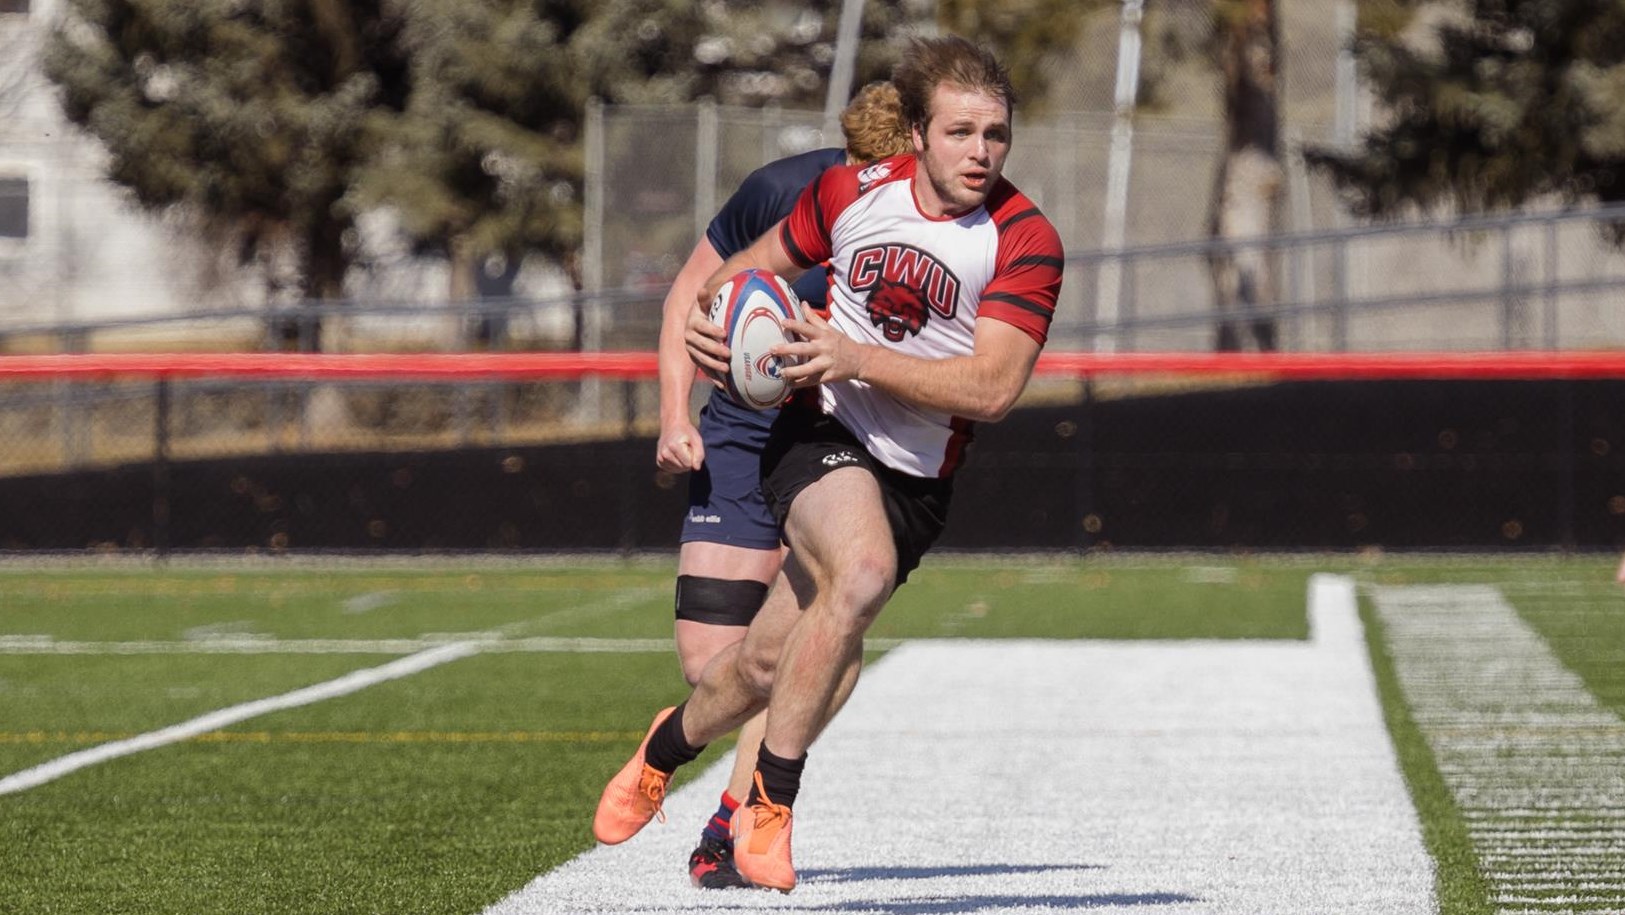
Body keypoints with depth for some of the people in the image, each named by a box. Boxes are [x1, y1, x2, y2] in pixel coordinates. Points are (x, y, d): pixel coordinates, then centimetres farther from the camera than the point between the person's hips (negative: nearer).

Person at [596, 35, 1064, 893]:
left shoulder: (1025, 242, -11)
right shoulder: (851, 191, -2)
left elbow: (991, 387, -21)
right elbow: (762, 260, 17)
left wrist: (858, 358, -28)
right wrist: (709, 315, -4)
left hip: (916, 478, 1)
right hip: (819, 430, -1)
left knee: (766, 667, -1)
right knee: (862, 573, -31)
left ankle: (670, 742, 33)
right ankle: (770, 801, -16)